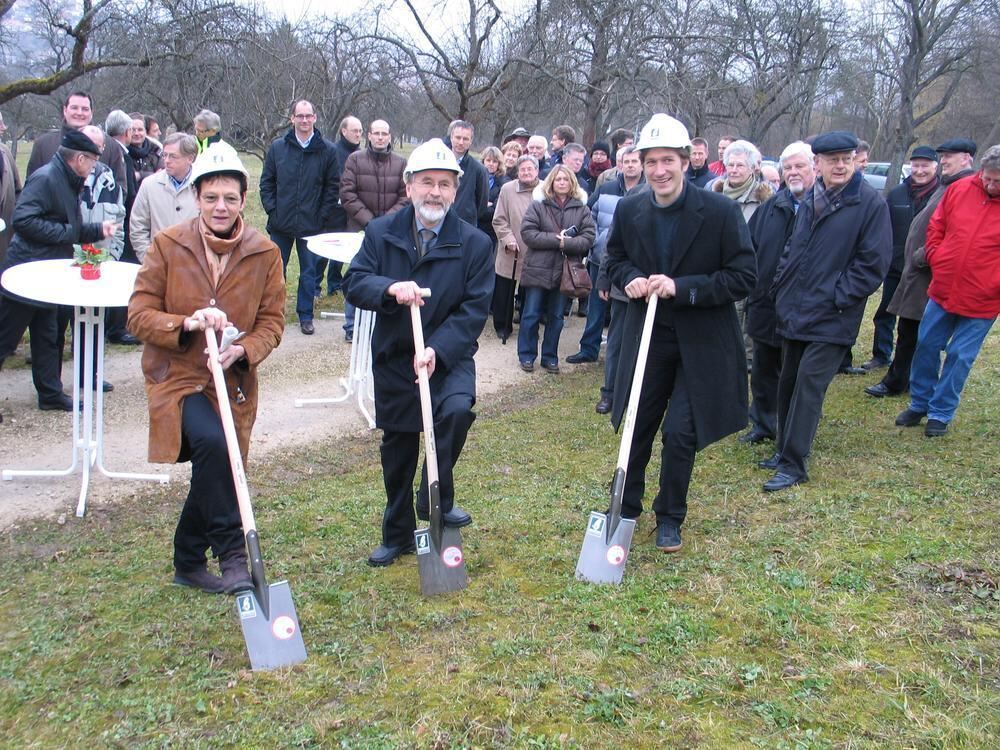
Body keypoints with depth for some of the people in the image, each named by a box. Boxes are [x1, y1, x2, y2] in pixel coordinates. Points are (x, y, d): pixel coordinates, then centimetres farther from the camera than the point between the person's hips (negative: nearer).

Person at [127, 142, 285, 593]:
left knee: (212, 473, 8)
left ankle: (189, 564, 32)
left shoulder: (265, 253, -1)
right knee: (212, 443, -29)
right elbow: (139, 314, -5)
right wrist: (187, 324, -23)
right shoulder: (168, 245, -6)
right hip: (178, 376, -3)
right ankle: (232, 553, -14)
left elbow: (272, 321, 2)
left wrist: (244, 349, -19)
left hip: (234, 382, 3)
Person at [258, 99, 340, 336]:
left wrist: (322, 217, -6)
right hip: (281, 223, 1)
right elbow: (266, 181, 6)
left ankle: (305, 315, 20)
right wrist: (272, 210, -3)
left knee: (309, 271, 8)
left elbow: (333, 187, 0)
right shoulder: (278, 147, 2)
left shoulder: (327, 150, -2)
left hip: (311, 225, -1)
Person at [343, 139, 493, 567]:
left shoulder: (475, 243, -5)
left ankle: (436, 498, -8)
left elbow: (474, 308, -10)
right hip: (393, 359, 2)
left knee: (457, 409, -32)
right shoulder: (381, 233, 0)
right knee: (397, 450, 12)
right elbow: (354, 283, -7)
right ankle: (397, 535, 31)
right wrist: (390, 288, -30)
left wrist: (437, 350, -23)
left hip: (448, 358, -2)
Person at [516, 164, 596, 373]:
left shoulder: (582, 209, 2)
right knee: (531, 314, 5)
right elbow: (528, 233, -10)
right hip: (538, 269, -2)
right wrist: (556, 239, -16)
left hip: (565, 271, 2)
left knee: (556, 317, 10)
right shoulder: (538, 205, -2)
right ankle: (526, 355, 18)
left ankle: (550, 357, 22)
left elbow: (588, 238, -4)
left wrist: (566, 243, -19)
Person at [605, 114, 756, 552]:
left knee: (680, 433, -1)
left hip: (701, 343, -3)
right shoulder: (629, 209, -4)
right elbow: (616, 261, 11)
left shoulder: (720, 211, -14)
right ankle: (626, 507, 35)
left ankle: (670, 518, 23)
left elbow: (743, 278, -13)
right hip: (647, 335, 3)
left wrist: (682, 287, -23)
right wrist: (630, 278, -12)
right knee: (636, 426, 13)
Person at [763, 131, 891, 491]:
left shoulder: (870, 202, -10)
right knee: (788, 384, 13)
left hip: (830, 319, -6)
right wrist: (782, 285, 10)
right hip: (794, 311, 7)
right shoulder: (811, 198, 9)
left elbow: (874, 263, -12)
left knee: (809, 386, -7)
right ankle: (785, 450, 27)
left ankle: (793, 465, 0)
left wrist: (836, 297, -14)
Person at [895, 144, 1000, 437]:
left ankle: (941, 413, 19)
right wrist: (936, 260, 0)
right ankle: (919, 403, 29)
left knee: (960, 356, 4)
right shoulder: (959, 189, -2)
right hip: (943, 290, 4)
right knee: (926, 345, 12)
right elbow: (936, 227, 10)